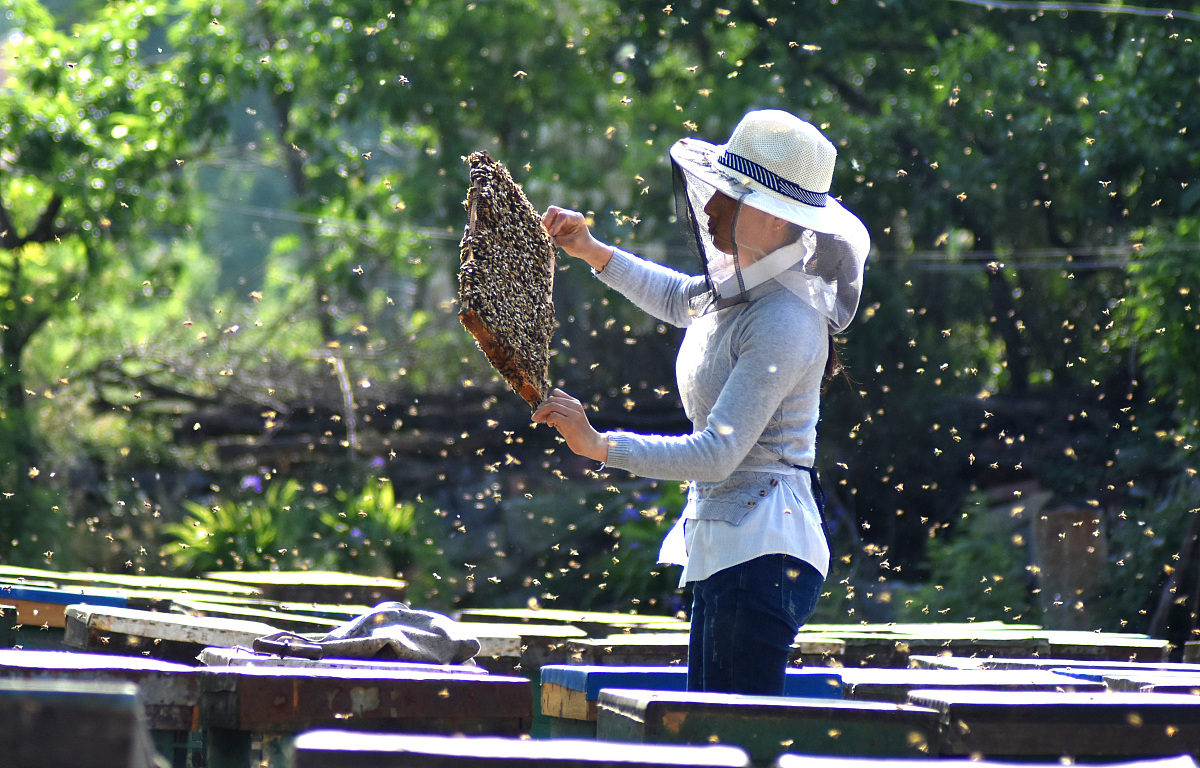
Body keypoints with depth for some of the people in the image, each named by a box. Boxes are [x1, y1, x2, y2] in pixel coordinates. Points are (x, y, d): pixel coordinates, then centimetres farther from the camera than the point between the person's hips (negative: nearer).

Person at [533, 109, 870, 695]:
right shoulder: (741, 285, 10)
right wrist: (594, 253, 27)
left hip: (761, 554, -10)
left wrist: (599, 445, -23)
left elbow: (717, 453, -23)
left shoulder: (785, 326, -19)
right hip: (724, 550, 10)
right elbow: (679, 300, 35)